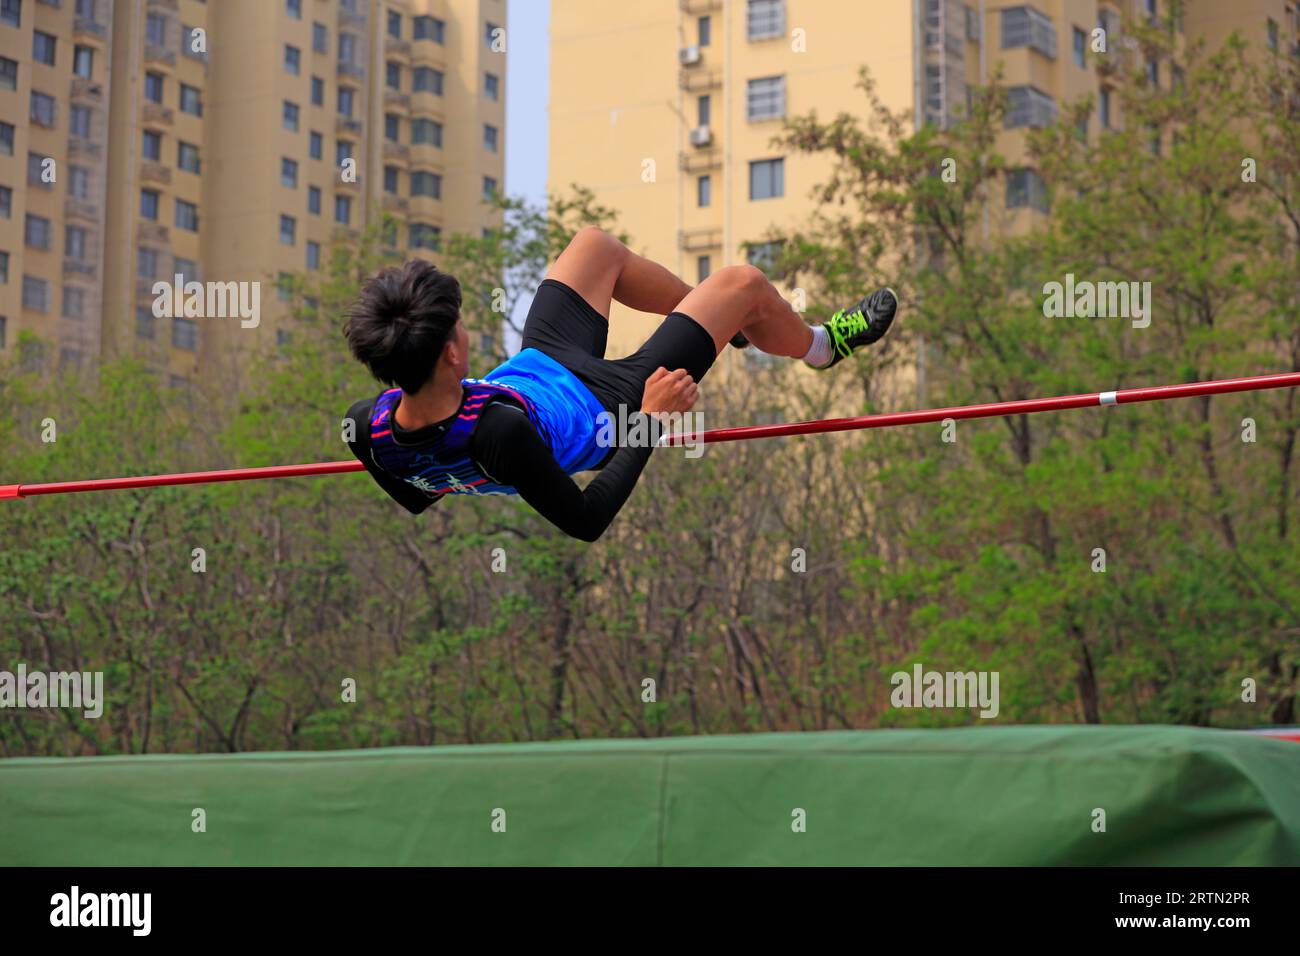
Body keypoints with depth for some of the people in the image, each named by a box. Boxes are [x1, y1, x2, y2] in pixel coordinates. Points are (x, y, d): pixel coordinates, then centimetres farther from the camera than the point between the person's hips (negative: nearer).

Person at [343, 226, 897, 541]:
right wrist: (649, 419, -27)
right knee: (742, 284, 5)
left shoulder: (369, 428, -29)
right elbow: (587, 520, -32)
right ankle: (820, 345, 42)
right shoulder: (500, 433, -47)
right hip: (610, 402, -6)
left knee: (595, 244, 22)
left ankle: (724, 324, 47)